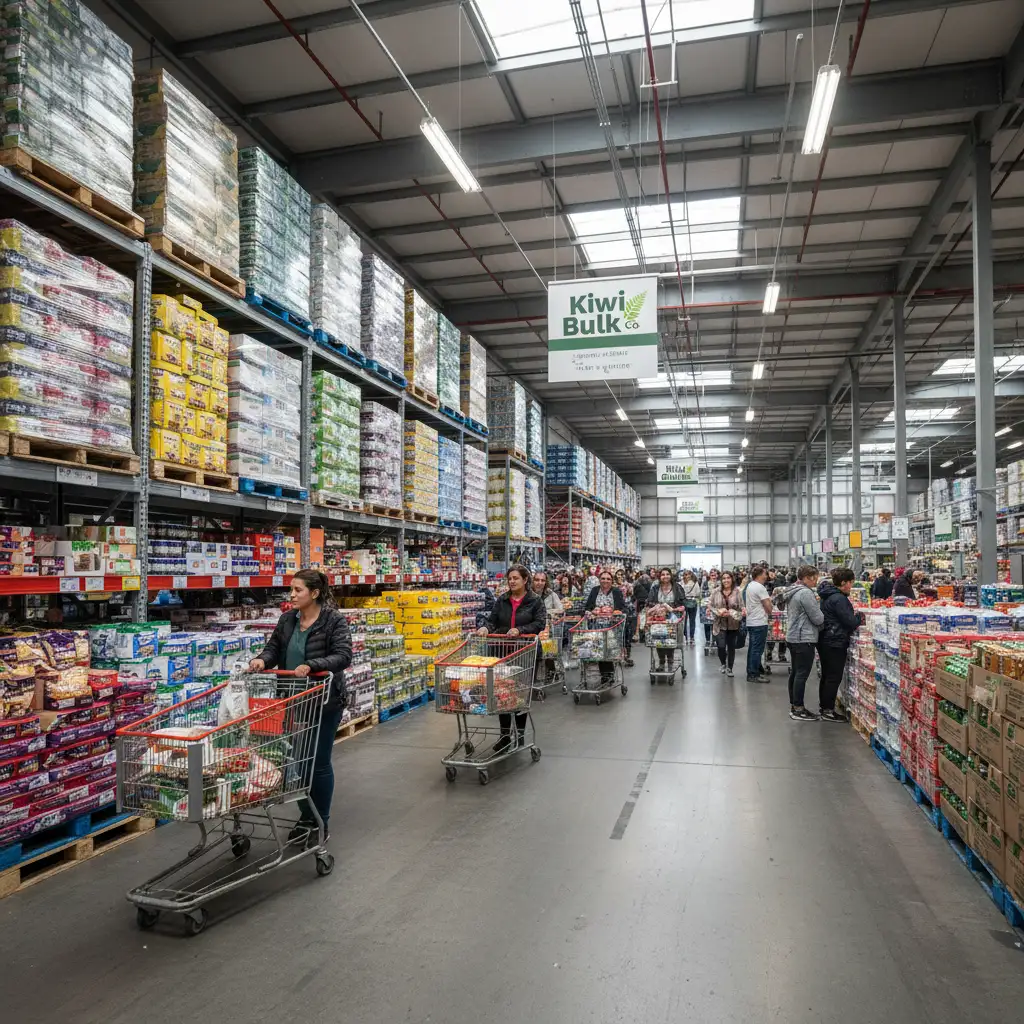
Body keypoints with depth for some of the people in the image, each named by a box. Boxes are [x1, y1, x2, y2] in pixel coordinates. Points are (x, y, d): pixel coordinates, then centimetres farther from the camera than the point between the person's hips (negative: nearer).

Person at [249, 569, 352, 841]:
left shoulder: (335, 621, -12)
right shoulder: (286, 620, 5)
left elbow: (343, 656, -20)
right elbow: (274, 648, 7)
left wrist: (310, 666, -32)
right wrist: (262, 660, -15)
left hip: (324, 702, -5)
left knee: (319, 762, 6)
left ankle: (322, 822, 22)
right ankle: (306, 818, 31)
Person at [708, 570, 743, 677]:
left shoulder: (737, 592, -6)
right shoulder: (715, 592, -2)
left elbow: (741, 608, -4)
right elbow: (710, 606, 2)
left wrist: (731, 613, -17)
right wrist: (718, 612, -14)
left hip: (733, 625, 0)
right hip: (719, 624, 0)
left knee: (731, 647, 10)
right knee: (721, 646, -9)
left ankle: (729, 668, 29)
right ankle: (723, 664, 22)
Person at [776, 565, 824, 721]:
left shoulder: (792, 591, 13)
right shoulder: (806, 593, -18)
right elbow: (818, 618, -16)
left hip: (792, 637, 10)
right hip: (804, 639, -10)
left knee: (795, 673, 15)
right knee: (802, 674, -5)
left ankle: (794, 706, 22)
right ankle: (798, 710, -2)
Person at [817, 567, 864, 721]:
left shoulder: (828, 596, 13)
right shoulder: (838, 598, -19)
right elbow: (849, 621, -18)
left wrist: (855, 618, 11)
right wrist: (860, 617, 2)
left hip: (825, 640, 10)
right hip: (836, 643, -10)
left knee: (826, 675, 17)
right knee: (834, 677, -3)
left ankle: (824, 707, 26)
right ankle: (828, 711, 1)